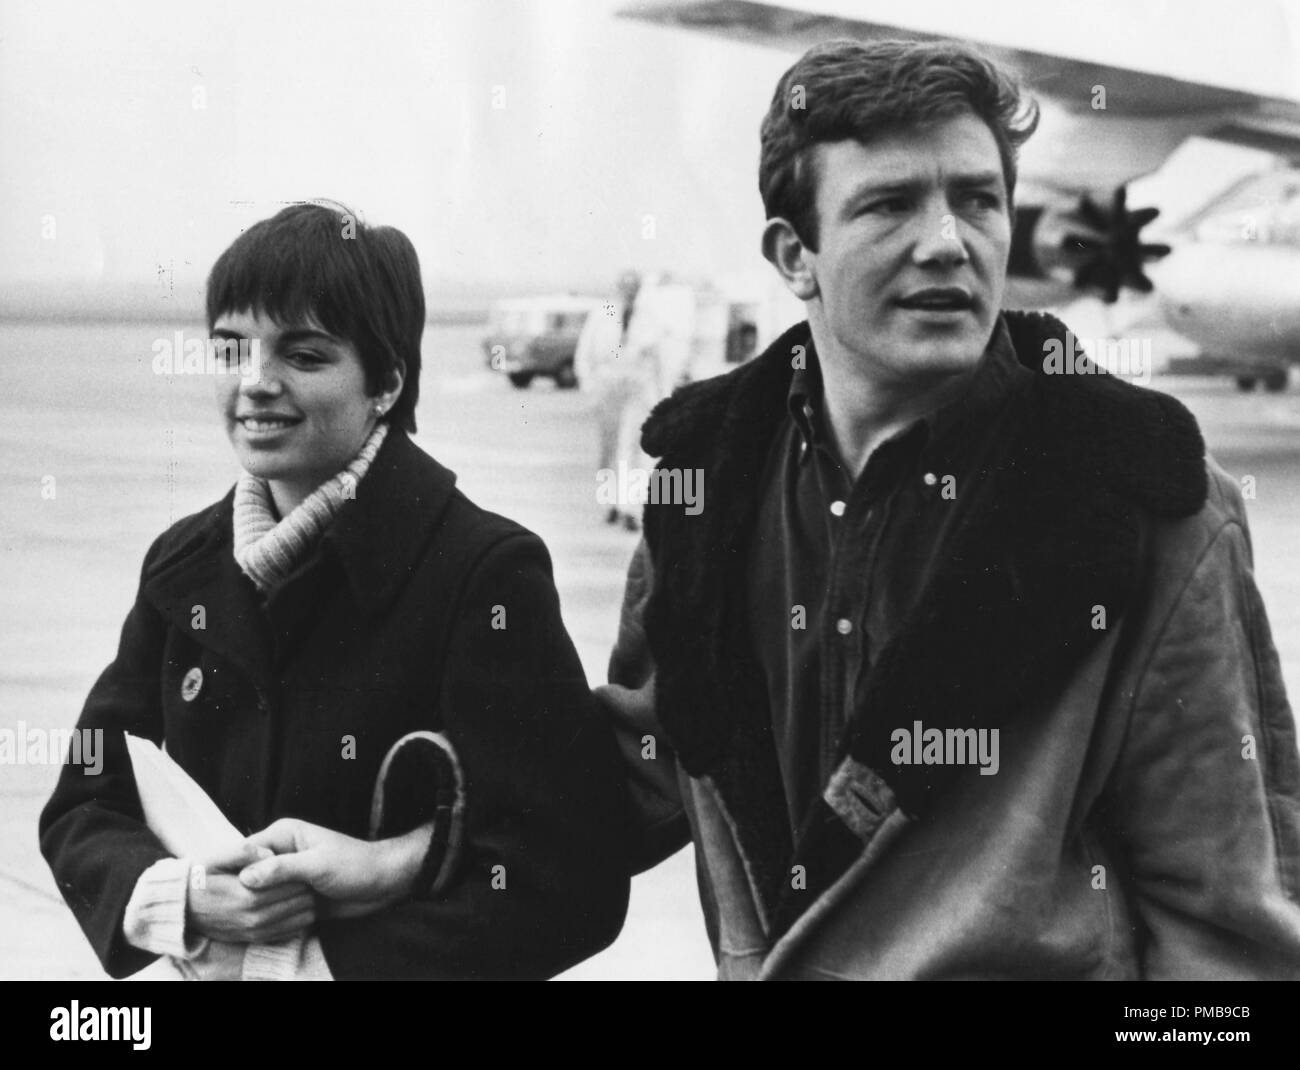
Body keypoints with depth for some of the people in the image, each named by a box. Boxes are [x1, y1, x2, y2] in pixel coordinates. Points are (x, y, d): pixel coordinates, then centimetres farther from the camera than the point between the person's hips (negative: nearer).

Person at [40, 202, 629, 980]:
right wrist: (187, 899, -20)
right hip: (201, 962, 4)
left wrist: (301, 958, -22)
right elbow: (82, 812, 1)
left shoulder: (485, 571, -19)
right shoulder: (185, 564, -2)